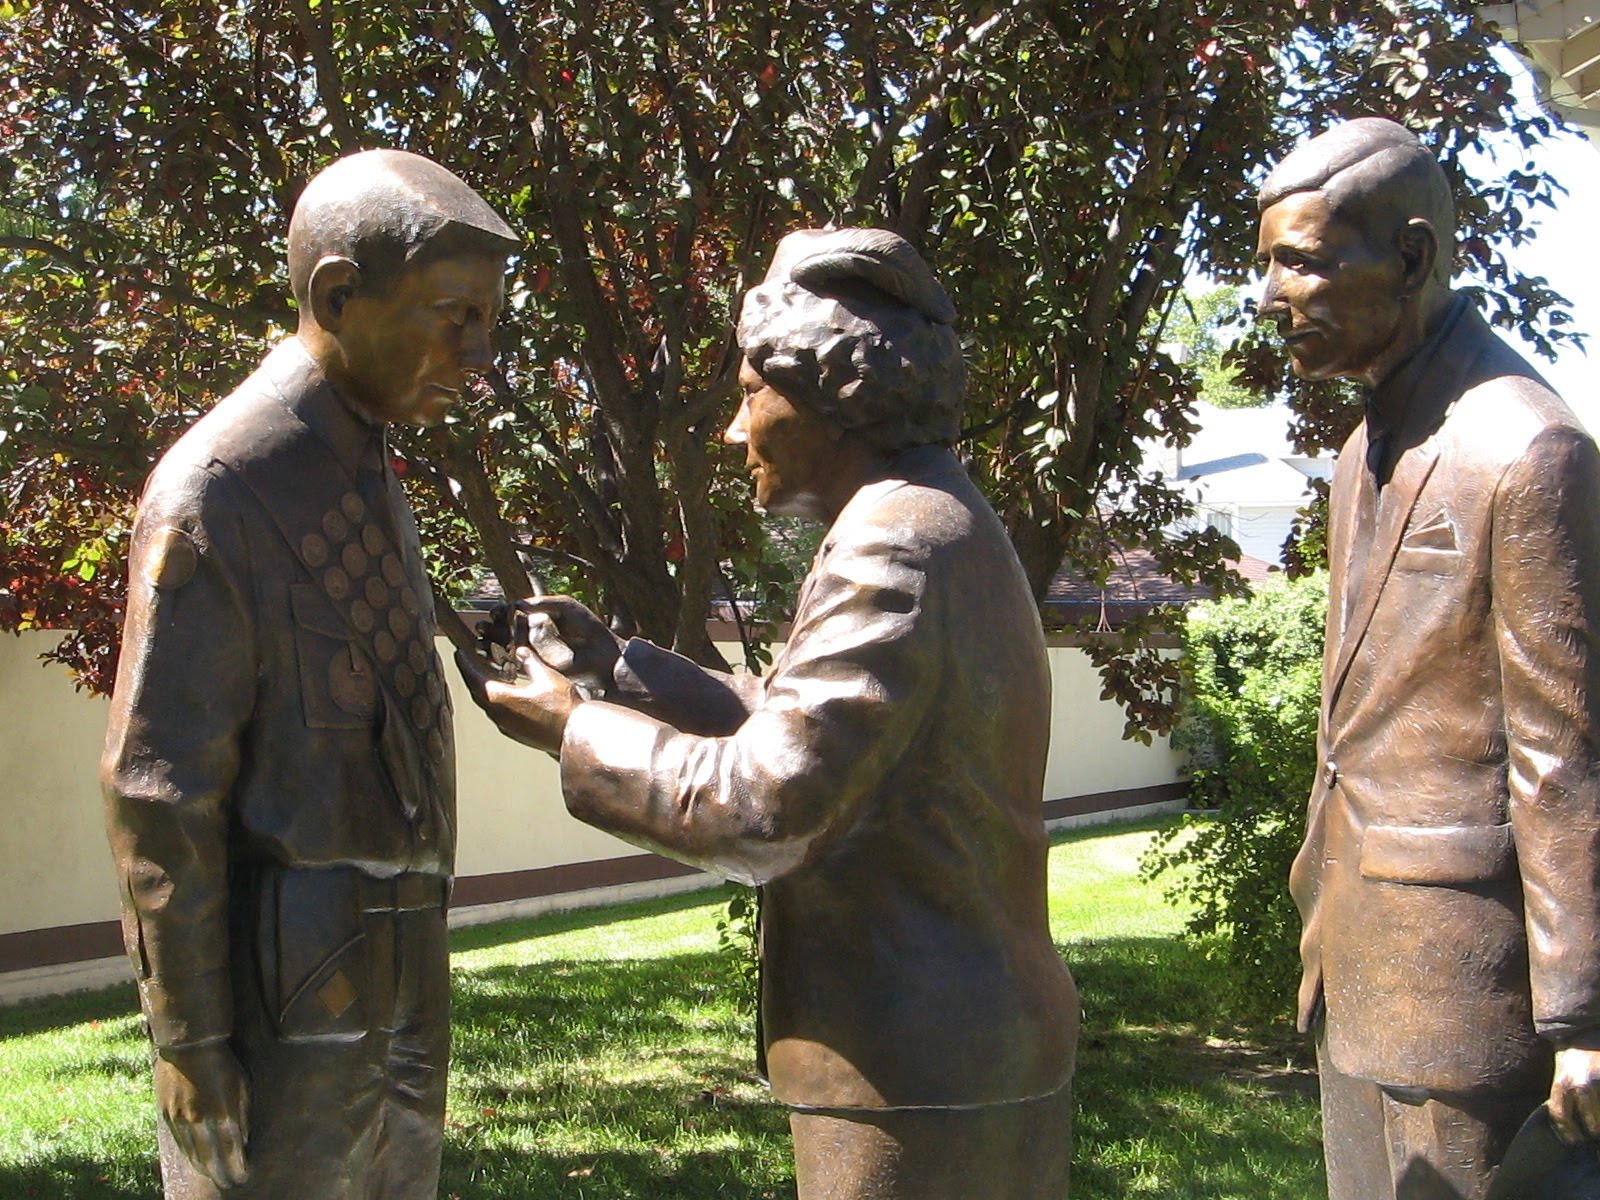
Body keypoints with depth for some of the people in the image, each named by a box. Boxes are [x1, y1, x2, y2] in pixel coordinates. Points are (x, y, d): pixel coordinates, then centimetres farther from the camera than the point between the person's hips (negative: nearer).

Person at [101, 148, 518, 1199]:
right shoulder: (217, 490, -16)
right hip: (287, 982, -8)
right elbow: (158, 786, -17)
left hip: (398, 970, 9)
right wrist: (188, 1034, -16)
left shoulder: (370, 473, 11)